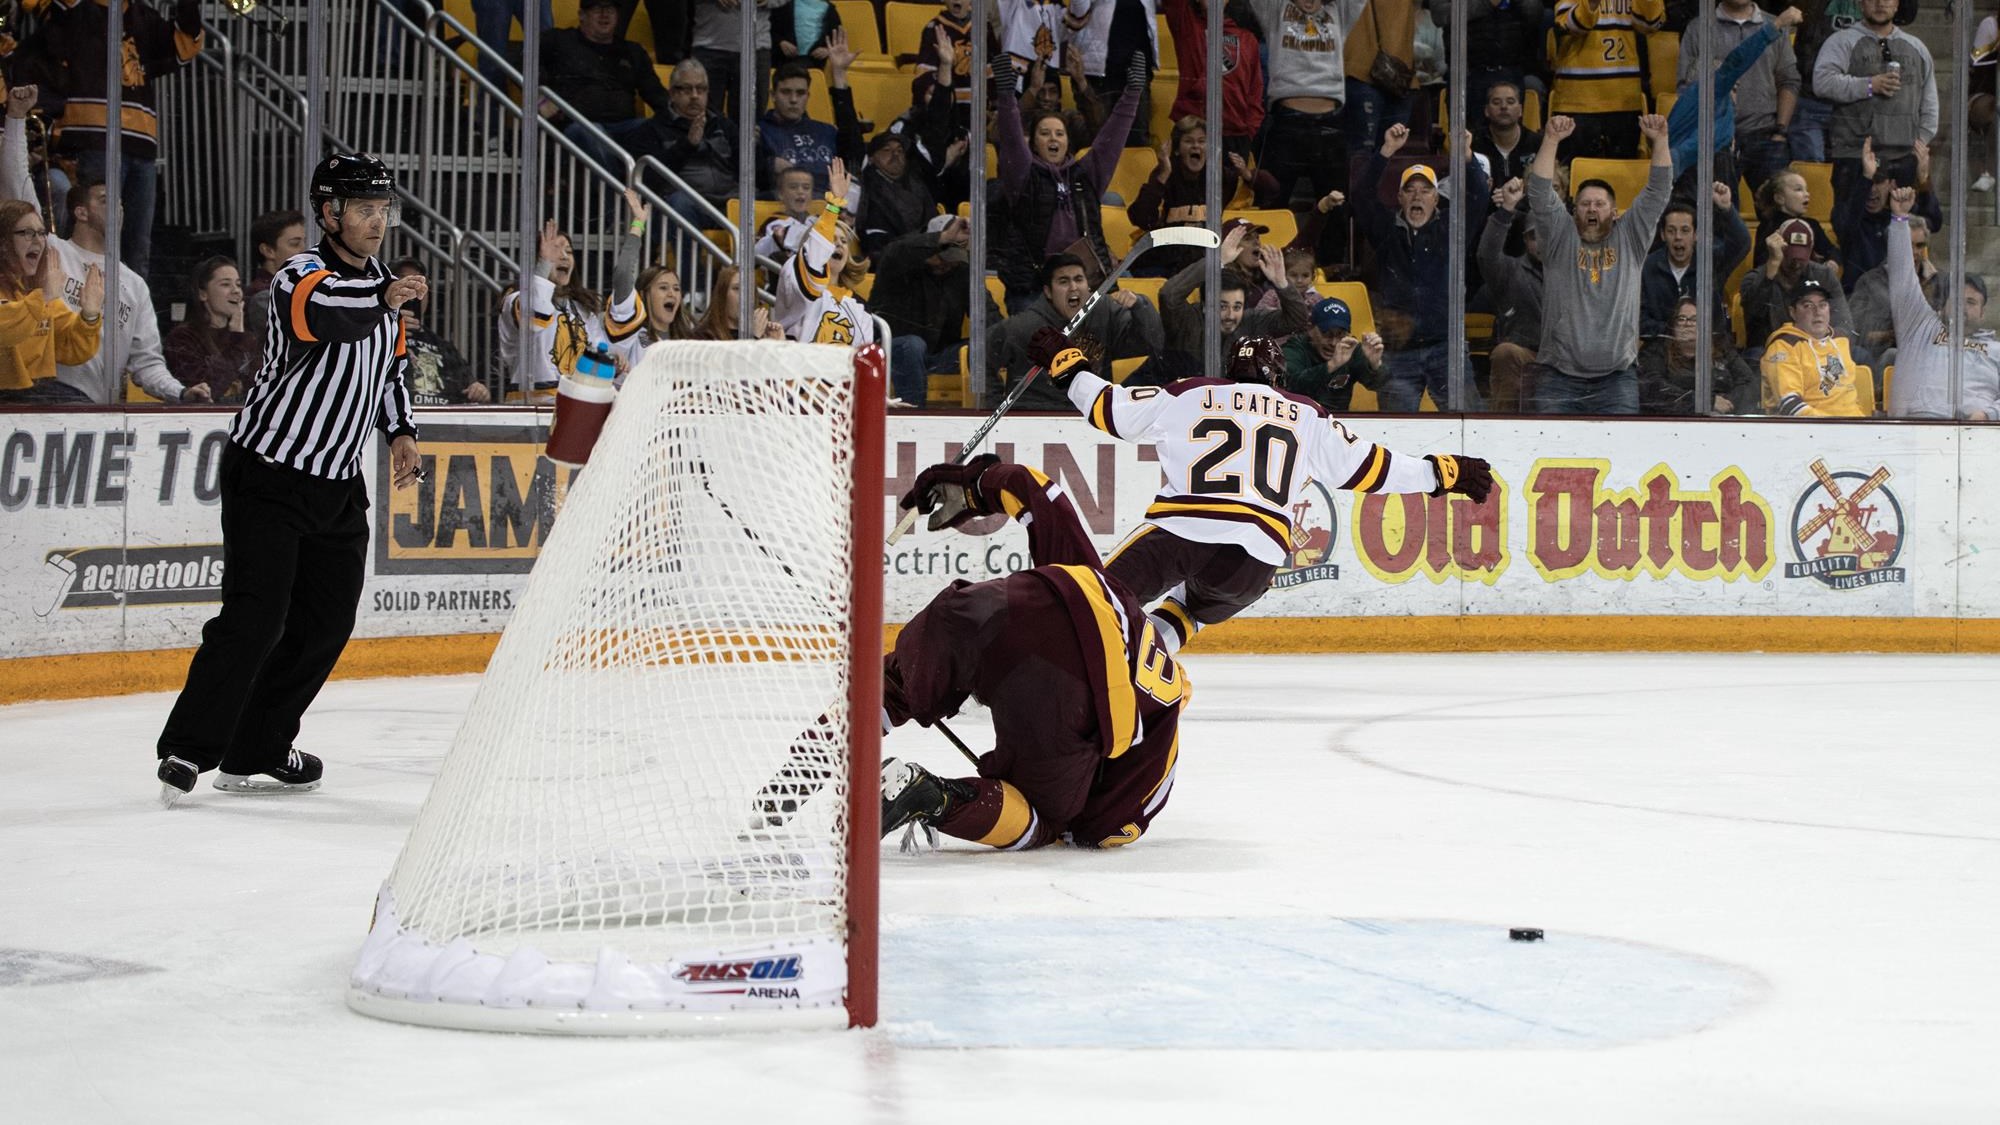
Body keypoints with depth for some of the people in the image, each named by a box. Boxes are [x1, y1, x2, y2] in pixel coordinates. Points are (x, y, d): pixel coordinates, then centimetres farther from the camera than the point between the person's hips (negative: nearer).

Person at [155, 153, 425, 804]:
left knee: (326, 624, 6)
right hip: (267, 475, -8)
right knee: (255, 617, -15)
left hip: (339, 485, 8)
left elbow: (389, 366, 24)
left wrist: (400, 432, 11)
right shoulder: (302, 275, -15)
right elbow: (312, 313, -40)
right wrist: (382, 299, -37)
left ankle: (256, 751, 15)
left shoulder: (381, 287, 10)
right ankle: (188, 750, -8)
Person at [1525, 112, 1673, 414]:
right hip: (1558, 377, 0)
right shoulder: (1561, 236, 8)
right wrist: (1551, 140, -16)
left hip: (1617, 378, 0)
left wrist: (1660, 141, -10)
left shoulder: (1629, 237, 10)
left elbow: (1658, 191, 3)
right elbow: (1540, 192, -4)